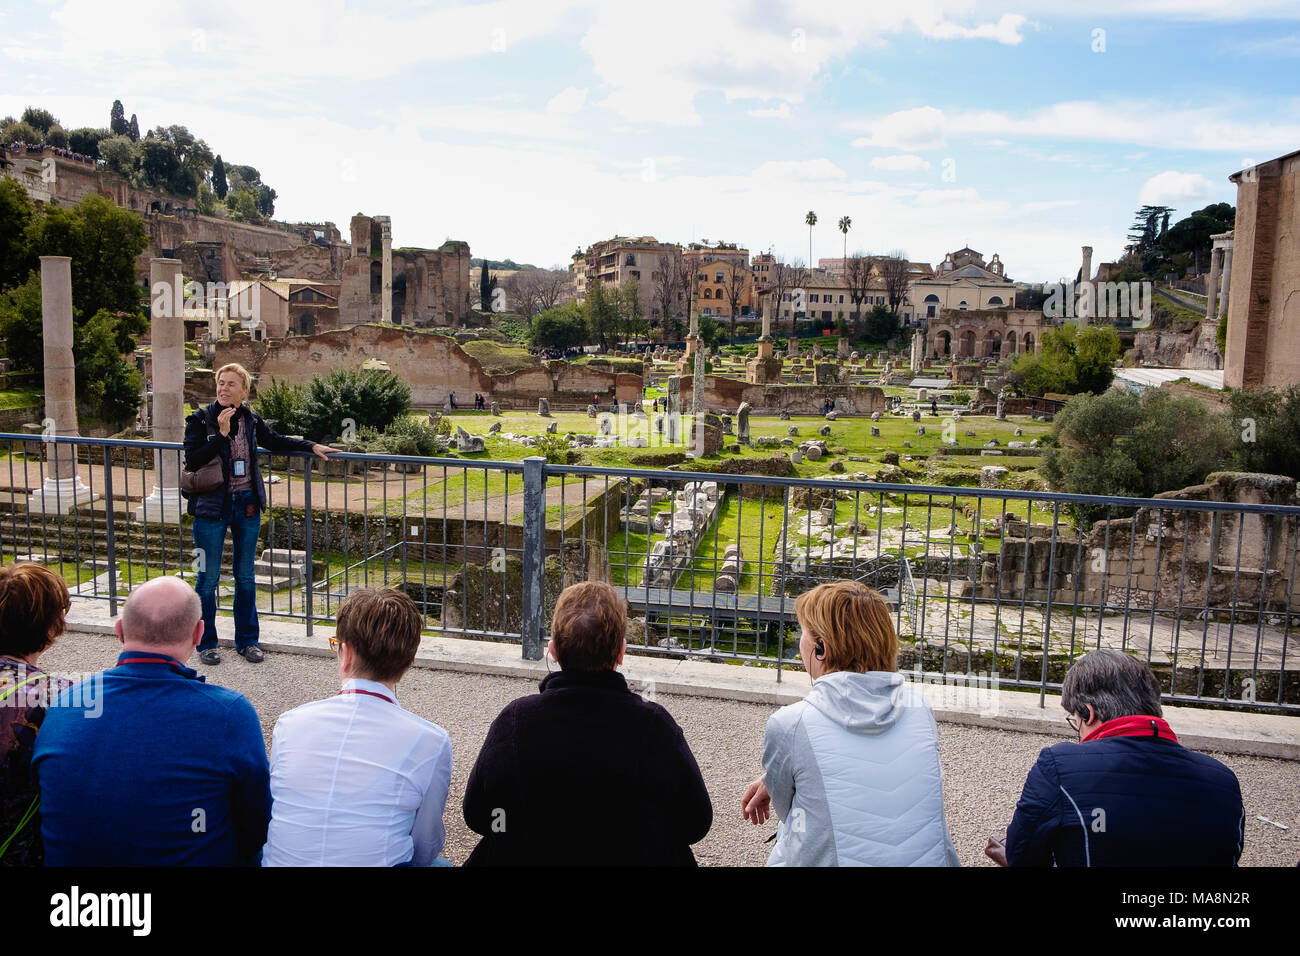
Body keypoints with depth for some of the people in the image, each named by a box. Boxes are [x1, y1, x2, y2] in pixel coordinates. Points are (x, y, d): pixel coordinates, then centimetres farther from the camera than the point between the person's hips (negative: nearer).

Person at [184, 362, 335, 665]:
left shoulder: (250, 420, 4)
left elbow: (275, 441, 21)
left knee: (245, 575, 12)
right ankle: (206, 643, 19)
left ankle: (247, 640, 24)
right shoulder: (200, 420, -7)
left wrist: (312, 446, 15)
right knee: (208, 577, 4)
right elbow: (192, 461, -17)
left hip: (247, 505, 4)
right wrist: (221, 433, -21)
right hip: (212, 507, -4)